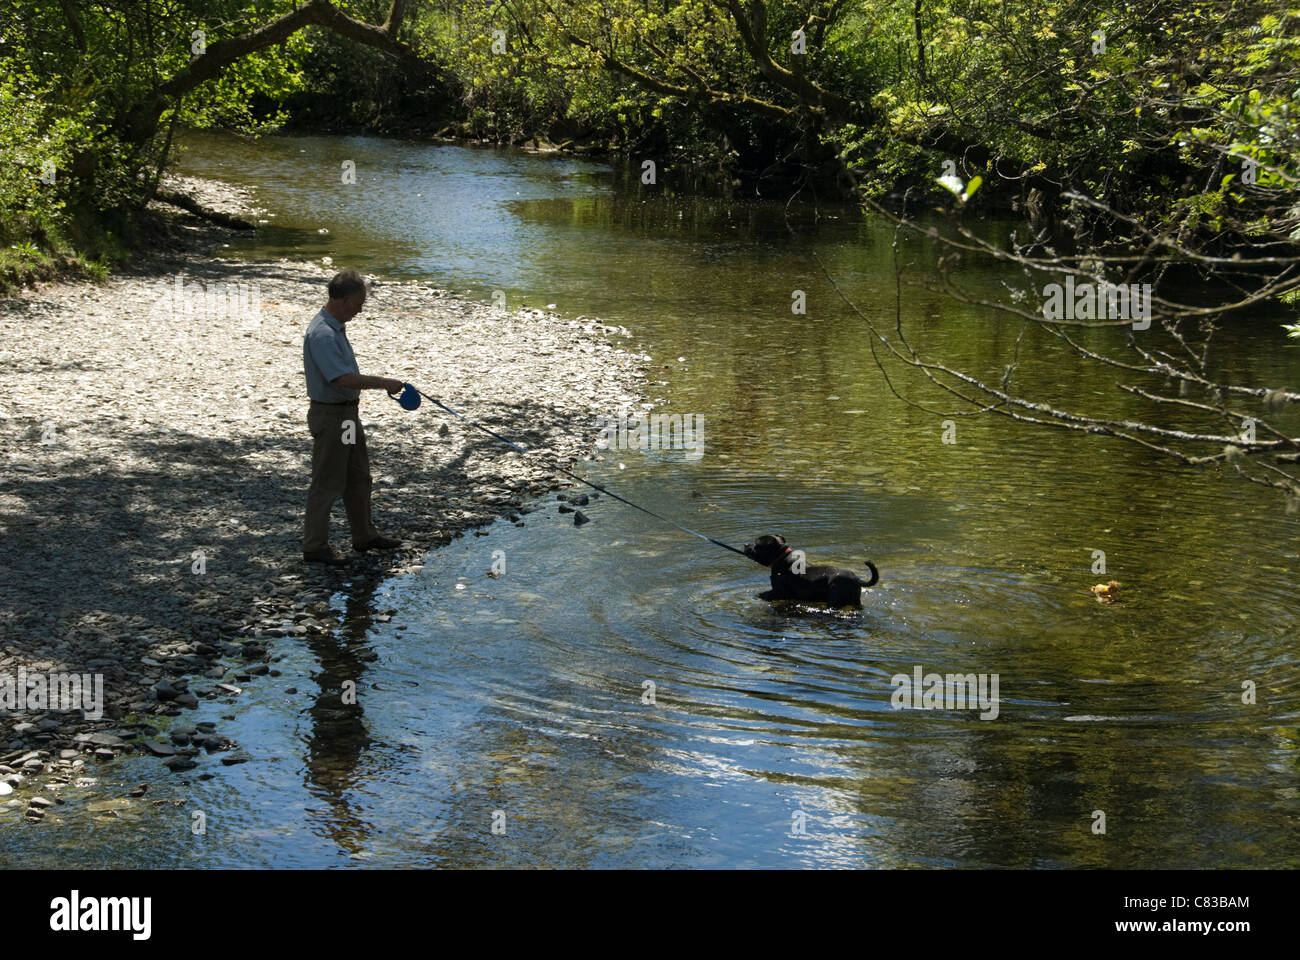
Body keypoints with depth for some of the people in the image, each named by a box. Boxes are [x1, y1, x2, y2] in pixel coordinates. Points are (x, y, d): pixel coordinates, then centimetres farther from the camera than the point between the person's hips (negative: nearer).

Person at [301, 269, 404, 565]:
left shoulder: (336, 327, 8)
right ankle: (315, 547, 10)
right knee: (327, 483, -1)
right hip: (330, 415, -10)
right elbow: (344, 378, -32)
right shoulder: (321, 334, -25)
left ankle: (364, 536, 31)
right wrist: (384, 383, -25)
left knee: (358, 477, 18)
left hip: (348, 413, 10)